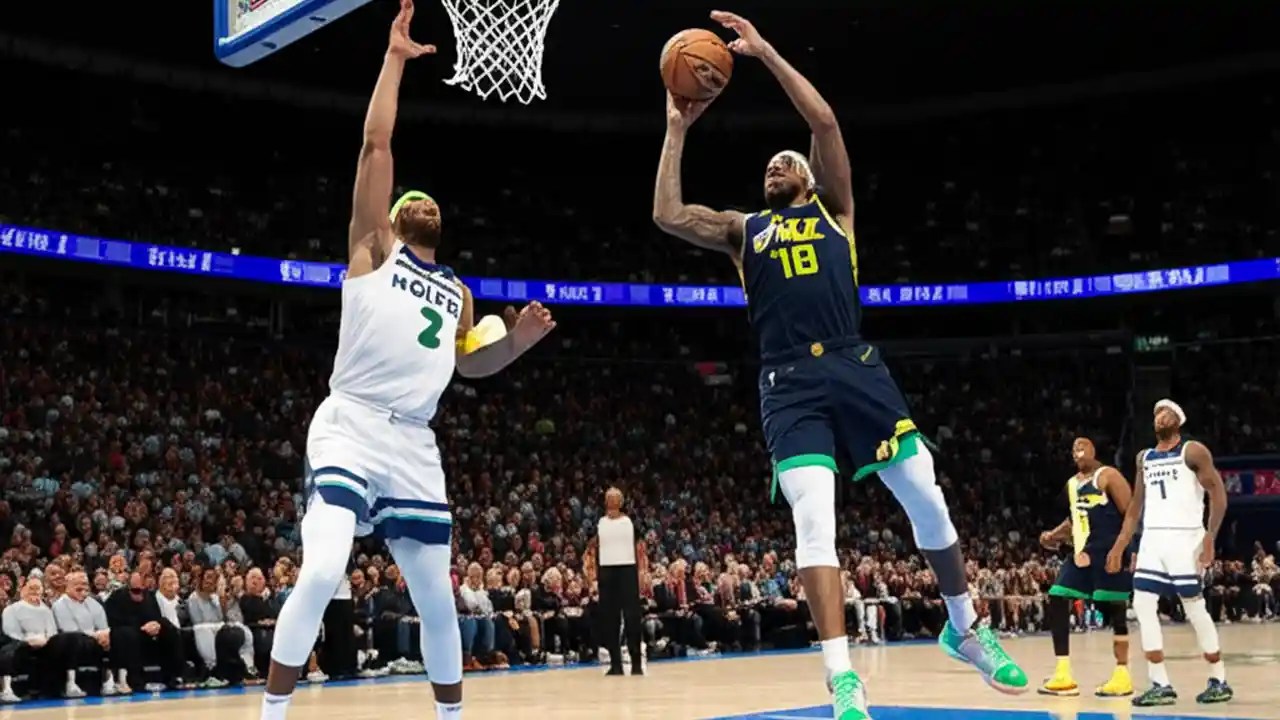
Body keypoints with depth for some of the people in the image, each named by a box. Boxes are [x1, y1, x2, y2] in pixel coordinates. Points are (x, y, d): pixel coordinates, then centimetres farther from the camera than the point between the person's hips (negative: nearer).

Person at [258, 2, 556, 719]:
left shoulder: (457, 292, 22)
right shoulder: (374, 247, 7)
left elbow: (467, 364, 31)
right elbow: (377, 143, -1)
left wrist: (517, 341, 12)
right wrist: (396, 58, 0)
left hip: (416, 444, 5)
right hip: (351, 427, -5)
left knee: (438, 597, 9)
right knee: (322, 573, -23)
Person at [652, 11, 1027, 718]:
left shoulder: (834, 209, 17)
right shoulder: (742, 229, 21)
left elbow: (824, 121, 4)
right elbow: (667, 215, 5)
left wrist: (765, 52, 3)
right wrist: (677, 129, 10)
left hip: (854, 369, 0)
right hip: (790, 386, 0)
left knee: (927, 499, 2)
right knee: (814, 523, -14)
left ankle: (966, 628, 24)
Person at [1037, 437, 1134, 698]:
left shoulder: (1108, 476, -6)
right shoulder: (1072, 483, 18)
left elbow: (1131, 514, -10)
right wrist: (1054, 535, 14)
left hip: (1108, 552, -8)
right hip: (1082, 553, 8)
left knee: (1114, 610, -4)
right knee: (1057, 602, -1)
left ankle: (1123, 676, 6)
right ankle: (1064, 675, 2)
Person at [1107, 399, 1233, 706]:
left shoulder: (1193, 451, -2)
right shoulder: (1144, 458, 17)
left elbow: (1218, 493, -8)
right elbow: (1136, 505, 21)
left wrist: (1210, 537, -19)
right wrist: (1119, 546, 15)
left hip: (1184, 537, -6)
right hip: (1152, 538, 6)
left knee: (1195, 608, -2)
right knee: (1143, 605, -3)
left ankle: (1219, 681, 13)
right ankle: (1161, 685, 1)